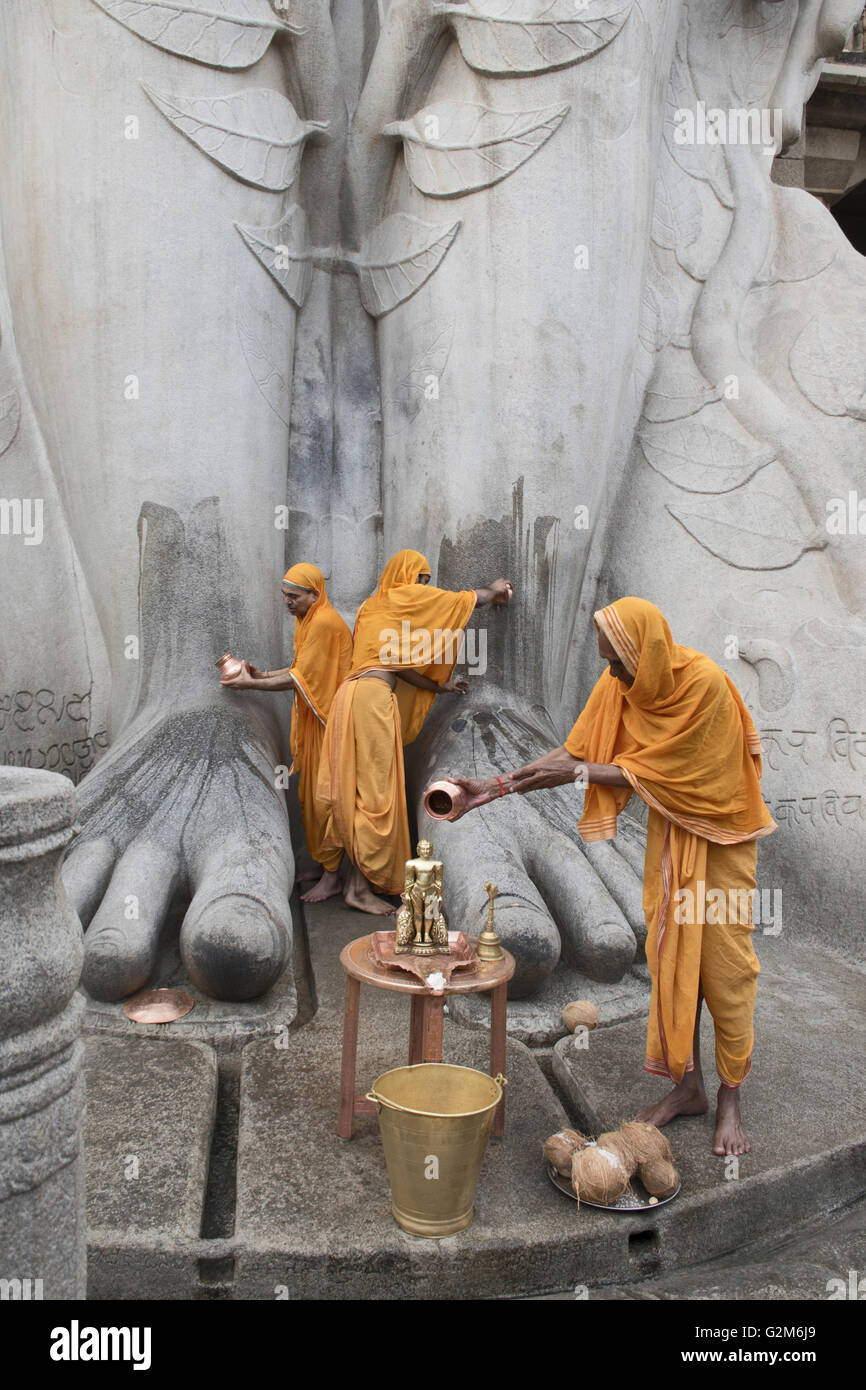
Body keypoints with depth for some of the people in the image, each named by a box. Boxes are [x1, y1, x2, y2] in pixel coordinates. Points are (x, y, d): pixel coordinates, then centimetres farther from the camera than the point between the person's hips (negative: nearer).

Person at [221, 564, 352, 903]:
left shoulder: (325, 623, -19)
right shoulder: (306, 619, 12)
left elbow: (300, 678, -22)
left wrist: (252, 684, -17)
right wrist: (264, 674, 1)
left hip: (327, 720, -10)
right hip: (311, 720, 10)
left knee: (324, 797, -4)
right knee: (309, 795, 14)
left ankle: (332, 877, 5)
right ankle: (321, 865, 25)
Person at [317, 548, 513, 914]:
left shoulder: (373, 606, 26)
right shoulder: (408, 596, 2)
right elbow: (467, 599, 11)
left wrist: (440, 686, 28)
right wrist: (496, 590, 31)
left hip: (358, 694, 9)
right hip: (372, 697, -9)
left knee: (364, 789, 10)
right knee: (376, 791, -8)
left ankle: (358, 880, 13)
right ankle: (360, 887, -6)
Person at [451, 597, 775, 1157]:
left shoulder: (705, 684, -26)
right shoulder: (619, 685, -8)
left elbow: (655, 772, -23)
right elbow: (575, 753, -6)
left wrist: (580, 772, -20)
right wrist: (494, 787, -12)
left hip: (720, 833, -5)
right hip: (670, 835, 5)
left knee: (723, 964, 0)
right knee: (671, 958, 9)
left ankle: (731, 1101, 15)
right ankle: (689, 1086, 23)